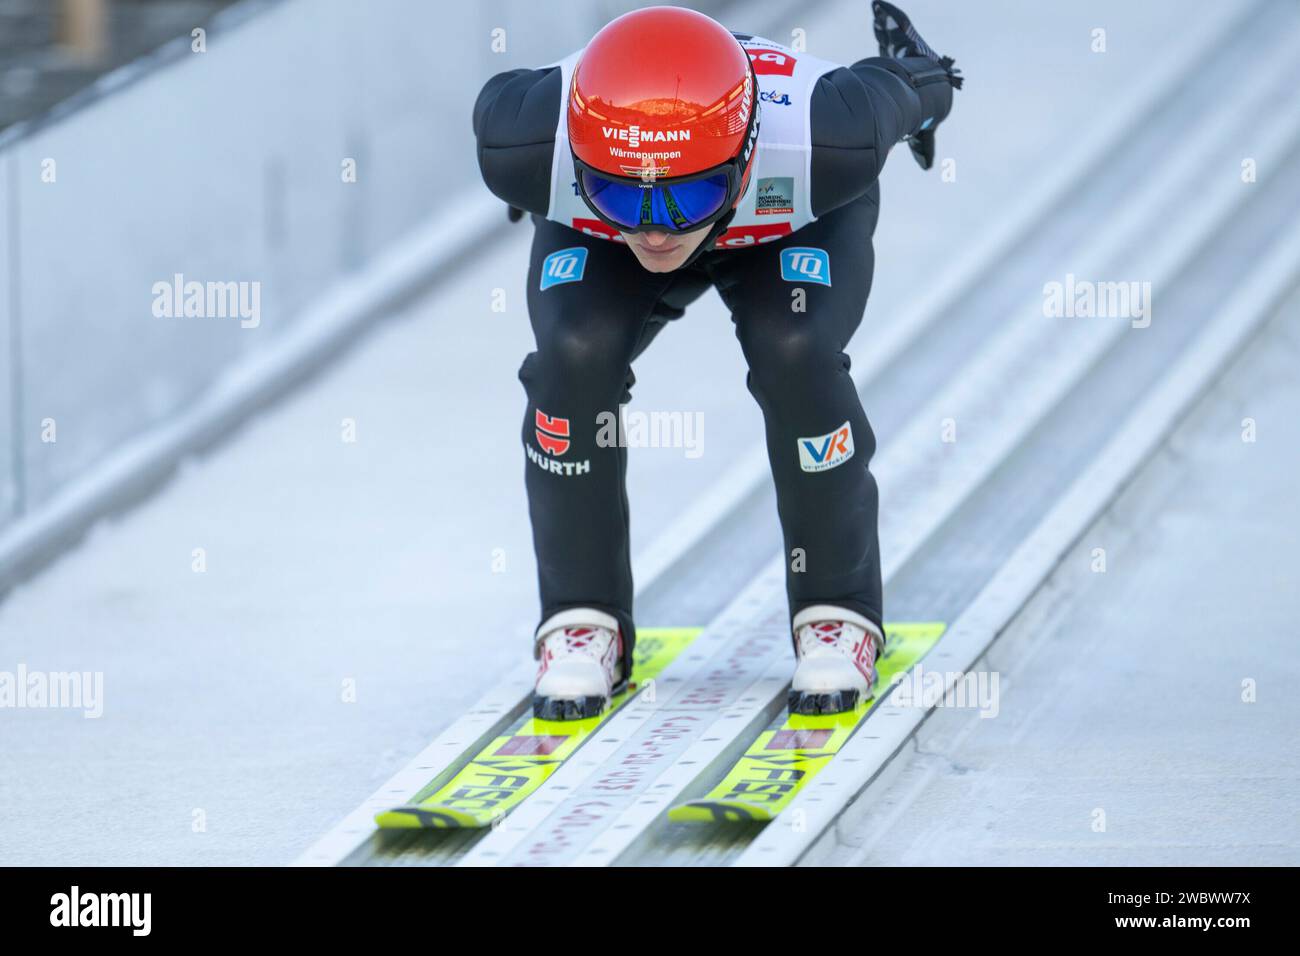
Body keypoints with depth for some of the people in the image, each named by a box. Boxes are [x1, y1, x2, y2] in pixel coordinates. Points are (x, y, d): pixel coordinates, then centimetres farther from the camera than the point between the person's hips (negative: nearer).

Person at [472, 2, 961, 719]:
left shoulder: (821, 143, -45)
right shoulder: (532, 145, -42)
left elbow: (902, 91, -21)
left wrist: (920, 79, 4)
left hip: (796, 222, -1)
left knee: (795, 354, -26)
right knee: (574, 354, -24)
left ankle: (839, 613, -5)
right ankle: (582, 619, -5)